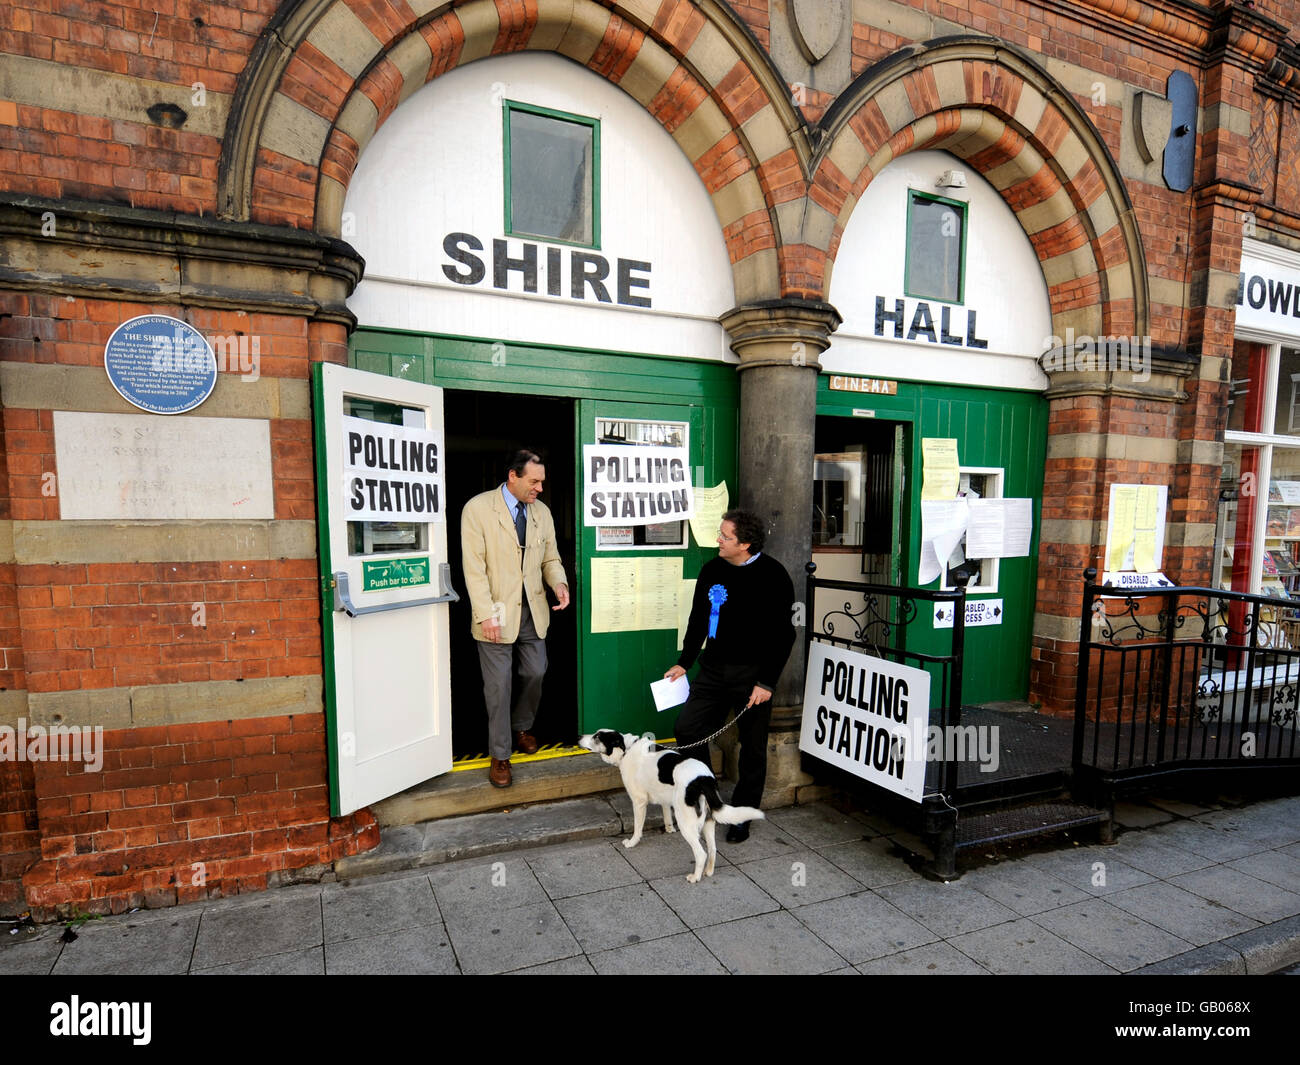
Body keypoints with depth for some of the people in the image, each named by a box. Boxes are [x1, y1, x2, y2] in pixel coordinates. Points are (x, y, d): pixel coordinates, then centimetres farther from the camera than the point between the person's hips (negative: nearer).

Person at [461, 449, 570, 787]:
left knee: (535, 674, 13)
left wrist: (559, 582, -8)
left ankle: (521, 727, 41)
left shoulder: (542, 512, 7)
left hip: (533, 611, 5)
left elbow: (551, 557, 14)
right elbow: (474, 567, -13)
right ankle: (500, 755, 20)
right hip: (496, 614, -5)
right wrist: (486, 615, -18)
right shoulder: (477, 508, -10)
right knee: (498, 686, 4)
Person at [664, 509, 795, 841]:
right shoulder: (712, 570, 4)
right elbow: (698, 620, 15)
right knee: (687, 727, -2)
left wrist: (766, 682, -14)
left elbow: (783, 635, -10)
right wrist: (684, 663, 13)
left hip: (752, 674, -4)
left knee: (753, 748, 7)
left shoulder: (772, 576, -11)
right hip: (713, 669, 5)